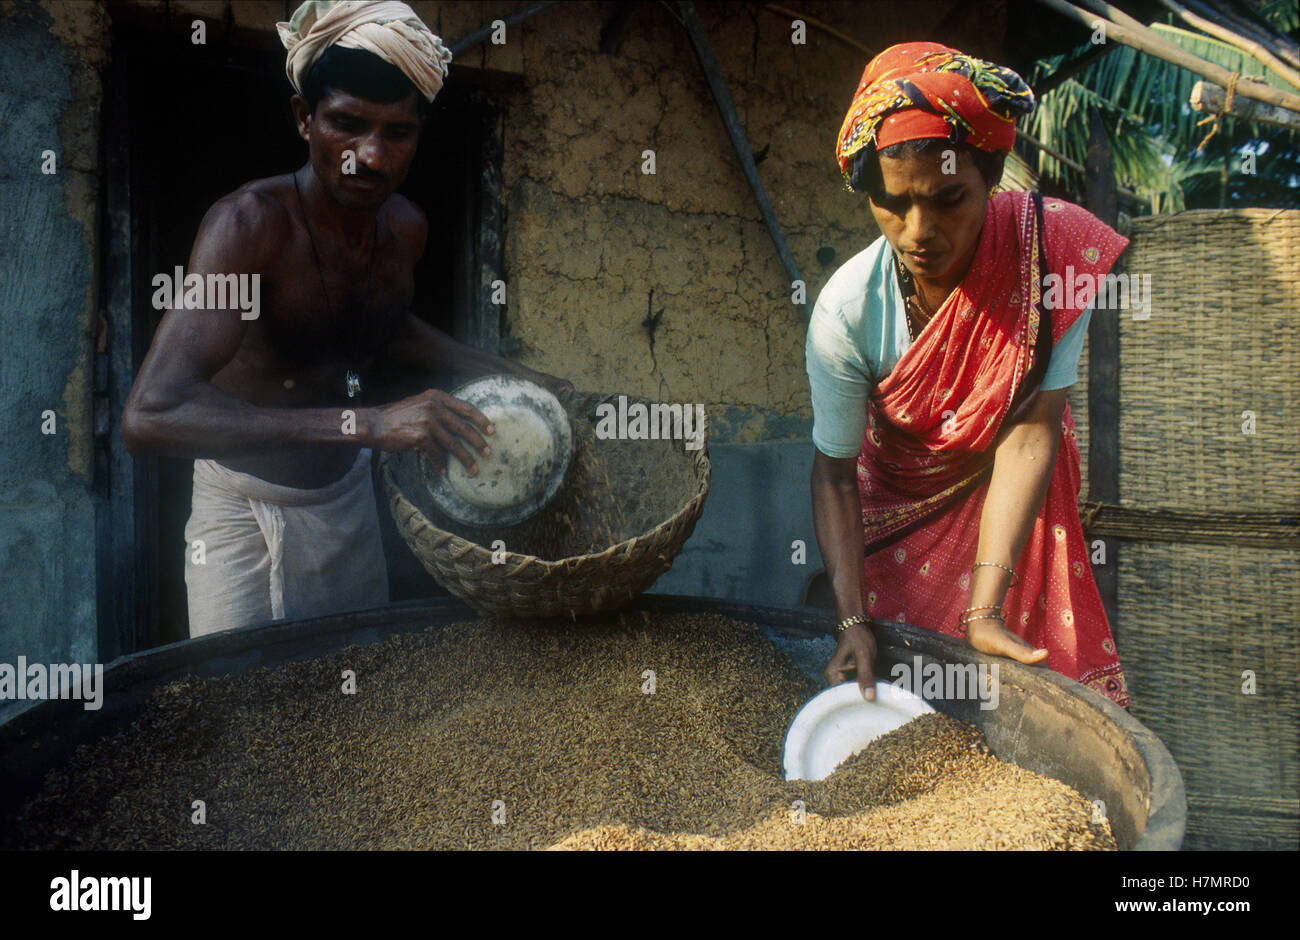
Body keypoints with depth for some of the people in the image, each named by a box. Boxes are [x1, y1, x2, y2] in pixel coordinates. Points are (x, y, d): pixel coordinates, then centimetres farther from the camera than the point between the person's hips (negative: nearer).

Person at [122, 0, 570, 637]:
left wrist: (508, 375, 8)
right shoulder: (250, 222, -28)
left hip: (345, 494, 6)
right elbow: (148, 416, -41)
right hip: (242, 503, -5)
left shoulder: (406, 229, -6)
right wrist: (366, 422, -48)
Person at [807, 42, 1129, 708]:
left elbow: (1030, 430, -31)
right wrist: (852, 621, -30)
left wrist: (984, 609, -35)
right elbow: (834, 471, -20)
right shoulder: (847, 311, -30)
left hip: (1012, 497, 1)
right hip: (898, 500, 0)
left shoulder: (1055, 251, -30)